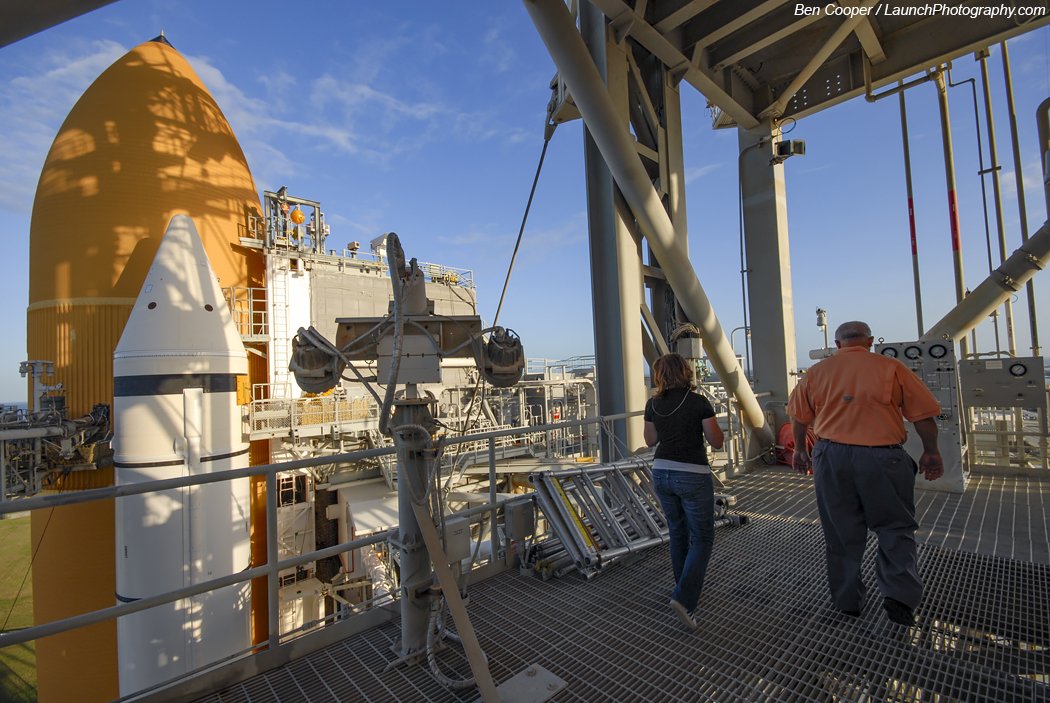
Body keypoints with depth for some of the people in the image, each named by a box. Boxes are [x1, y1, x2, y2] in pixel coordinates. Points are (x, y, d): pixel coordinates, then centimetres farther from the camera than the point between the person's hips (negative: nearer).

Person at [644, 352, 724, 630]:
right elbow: (717, 442, -5)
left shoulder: (653, 404, -1)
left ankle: (687, 589, 37)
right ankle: (684, 598, -4)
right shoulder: (699, 403, -13)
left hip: (662, 473, 5)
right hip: (692, 476, -5)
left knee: (678, 532, 22)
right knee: (702, 538, 9)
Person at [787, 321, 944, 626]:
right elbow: (923, 414, -1)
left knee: (841, 532, 14)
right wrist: (931, 452, 13)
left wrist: (800, 449, 27)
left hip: (831, 456, 3)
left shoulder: (816, 372, 5)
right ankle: (899, 594, 4)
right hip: (881, 457, -2)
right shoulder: (890, 368, -4)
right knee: (896, 528, 16)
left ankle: (847, 600, 26)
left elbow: (799, 416, 14)